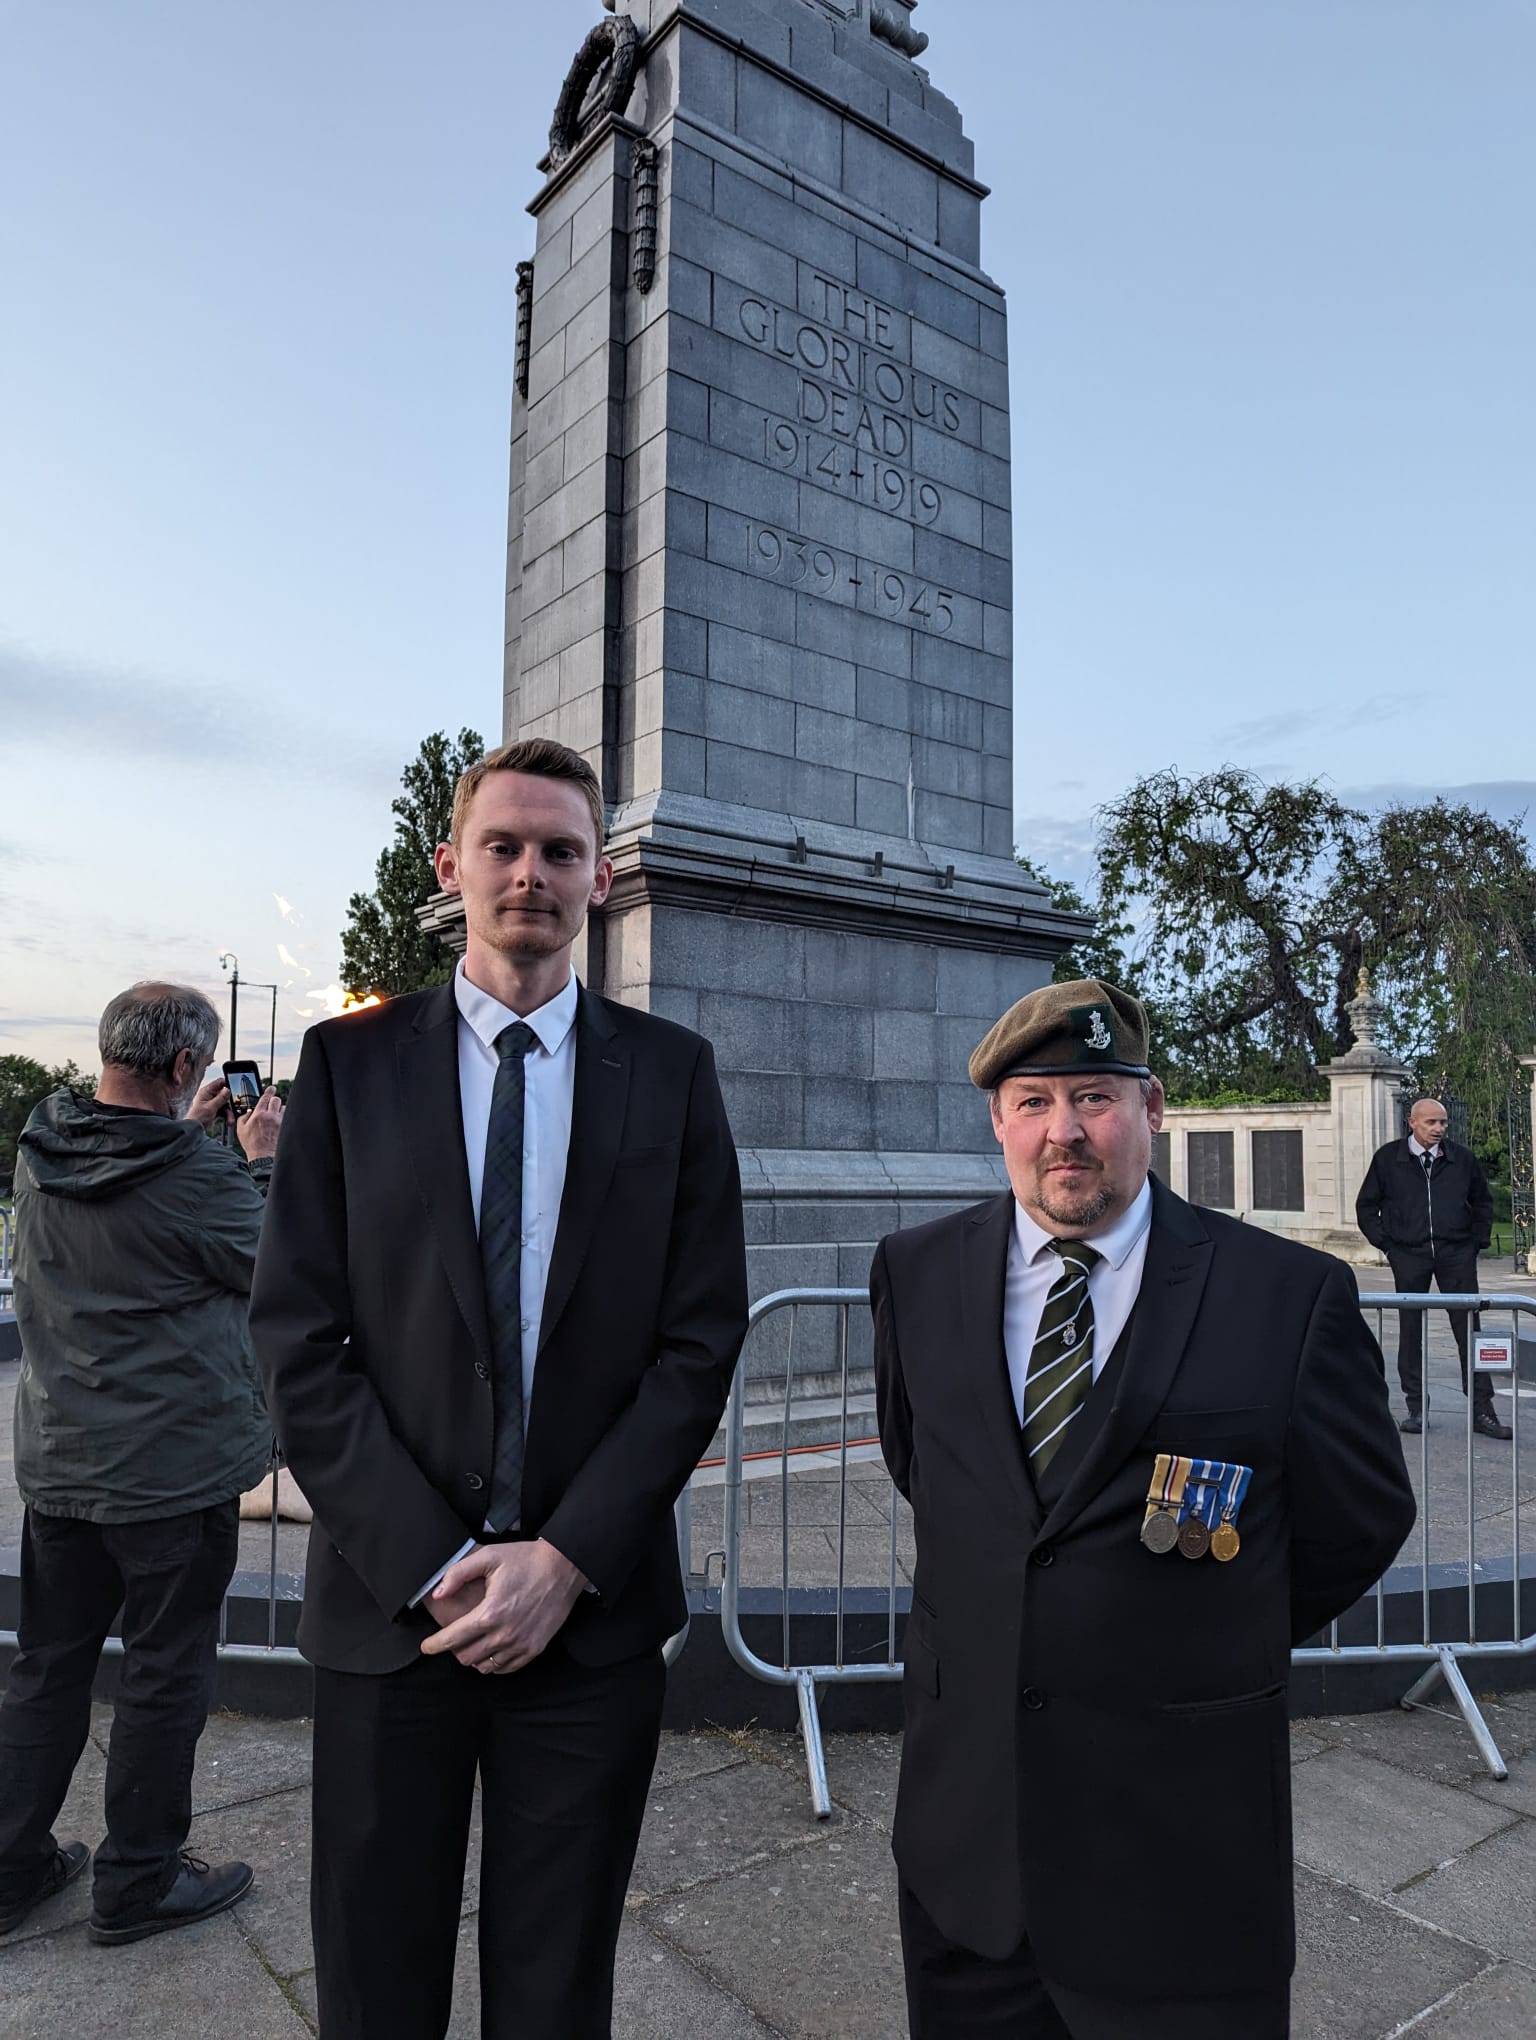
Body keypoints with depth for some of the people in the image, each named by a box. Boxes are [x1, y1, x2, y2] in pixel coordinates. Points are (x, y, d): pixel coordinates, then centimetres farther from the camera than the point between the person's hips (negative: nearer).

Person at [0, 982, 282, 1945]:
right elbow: (271, 1265, -7)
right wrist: (261, 1159, 2)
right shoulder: (198, 1174, -24)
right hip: (175, 1467, -7)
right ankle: (139, 1882, 25)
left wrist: (188, 1132, 15)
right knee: (166, 1675, 10)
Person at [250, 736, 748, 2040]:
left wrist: (568, 1559, -10)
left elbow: (702, 1339, -3)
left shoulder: (672, 1071, 1)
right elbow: (299, 1342, -4)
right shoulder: (350, 1062, 0)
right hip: (391, 1602, 0)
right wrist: (432, 1566, -10)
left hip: (593, 1606, 0)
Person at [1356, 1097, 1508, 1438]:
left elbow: (1482, 1202, 19)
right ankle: (1416, 1407, 13)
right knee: (1411, 1330, 4)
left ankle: (1482, 1410, 6)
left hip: (1457, 1255, 1)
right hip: (1409, 1256, 0)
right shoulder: (1387, 1158, 2)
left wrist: (1478, 1242, 9)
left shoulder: (1462, 1158, 5)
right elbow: (1366, 1206, 9)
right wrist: (1386, 1244, 2)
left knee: (1468, 1330, 0)